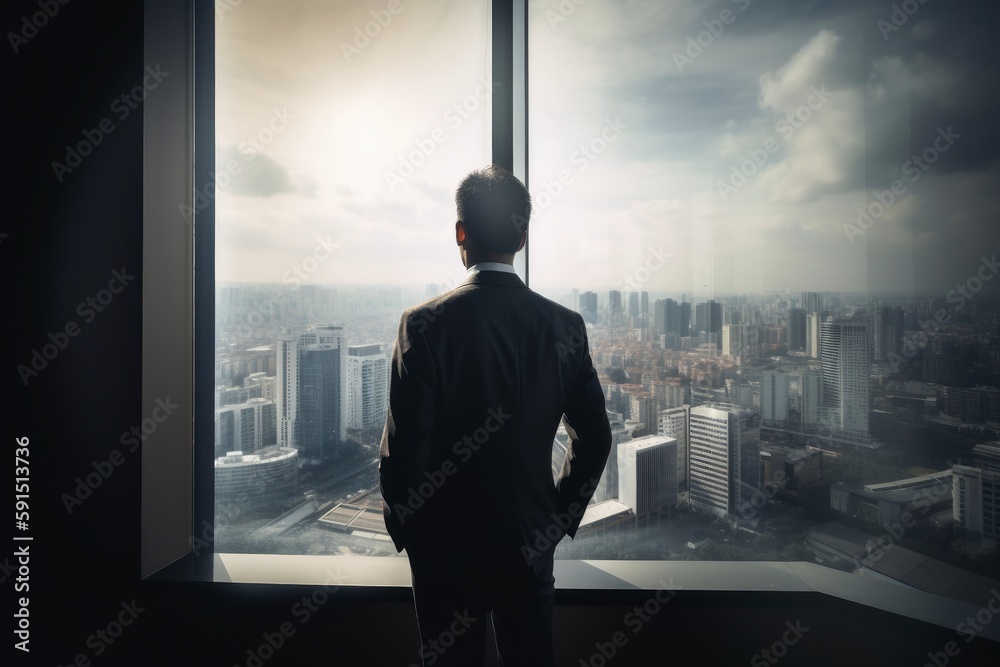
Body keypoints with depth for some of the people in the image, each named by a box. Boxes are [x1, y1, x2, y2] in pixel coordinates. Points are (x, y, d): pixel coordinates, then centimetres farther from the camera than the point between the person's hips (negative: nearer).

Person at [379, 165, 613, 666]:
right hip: (531, 545, 3)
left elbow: (402, 444, -16)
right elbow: (594, 439, -1)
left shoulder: (425, 323, -16)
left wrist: (402, 527, 1)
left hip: (446, 548, -2)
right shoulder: (565, 325, -6)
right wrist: (559, 517, 11)